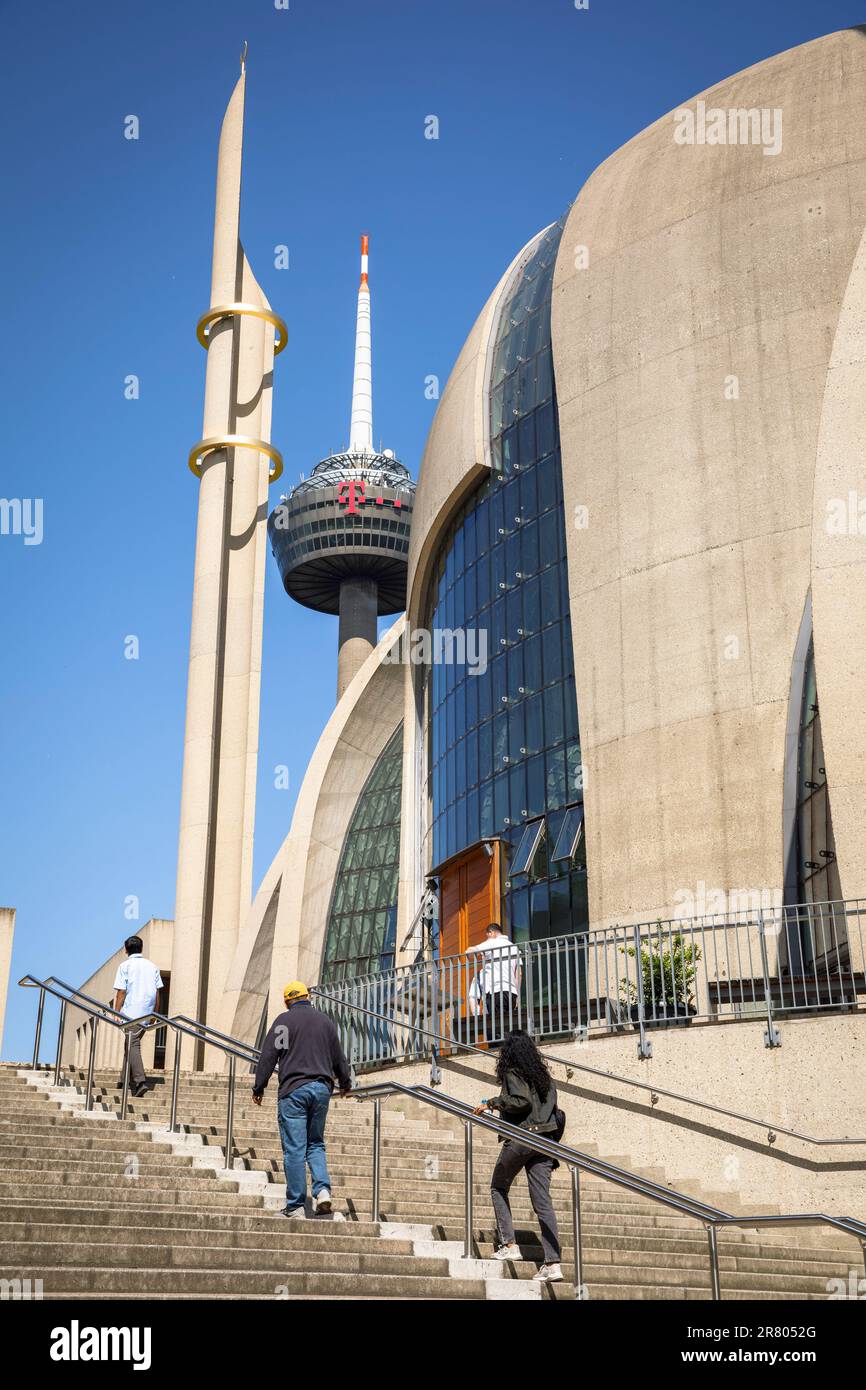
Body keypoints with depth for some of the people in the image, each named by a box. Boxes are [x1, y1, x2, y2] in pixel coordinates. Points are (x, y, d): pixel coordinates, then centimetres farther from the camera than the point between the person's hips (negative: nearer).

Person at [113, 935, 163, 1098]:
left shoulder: (125, 966, -2)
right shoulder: (152, 966, 11)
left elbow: (121, 992, -7)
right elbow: (157, 991, 10)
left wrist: (116, 1013, -2)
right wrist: (154, 1013, 17)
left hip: (131, 1012, -5)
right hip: (147, 1013, 5)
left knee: (133, 1046, -8)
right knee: (130, 1045, 18)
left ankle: (140, 1081, -22)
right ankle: (126, 1079, 20)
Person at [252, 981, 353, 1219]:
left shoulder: (284, 1020, 0)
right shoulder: (325, 1020, 13)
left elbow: (268, 1056, -4)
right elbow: (338, 1057, 20)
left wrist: (259, 1087, 4)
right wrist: (345, 1083, 35)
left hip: (294, 1089, -4)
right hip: (322, 1088, 4)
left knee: (294, 1148, -2)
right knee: (315, 1144, 15)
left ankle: (296, 1205, -1)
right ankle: (322, 1189, -6)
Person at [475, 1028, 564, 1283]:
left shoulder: (512, 1073, -5)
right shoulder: (544, 1074, 15)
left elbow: (521, 1100, -20)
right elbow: (552, 1104, 14)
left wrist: (493, 1102, -8)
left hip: (519, 1139, -6)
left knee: (499, 1188, 16)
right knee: (542, 1201, 2)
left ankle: (509, 1245, 6)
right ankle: (553, 1262, -7)